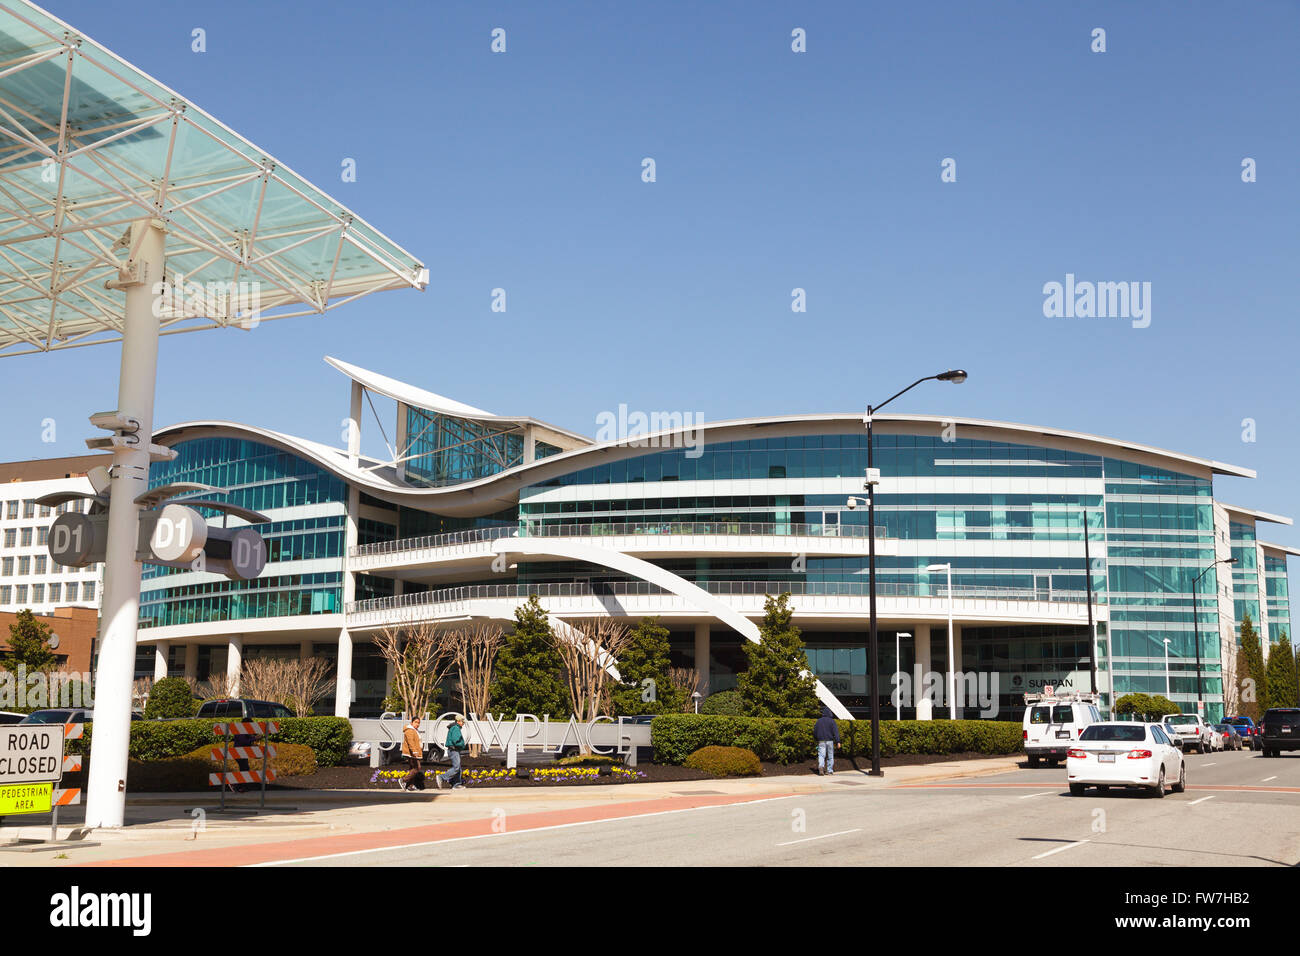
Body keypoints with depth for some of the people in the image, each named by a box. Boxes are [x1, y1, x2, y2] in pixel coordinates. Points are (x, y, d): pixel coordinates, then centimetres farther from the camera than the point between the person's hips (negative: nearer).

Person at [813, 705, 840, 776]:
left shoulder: (819, 721, 7)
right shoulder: (831, 721, -3)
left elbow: (815, 731, 12)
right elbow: (835, 732, -9)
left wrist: (816, 739, 26)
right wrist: (837, 741, -11)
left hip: (821, 741, 1)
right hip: (830, 741, -1)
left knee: (821, 755, -4)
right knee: (830, 756, 9)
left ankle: (820, 765, -32)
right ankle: (829, 770, 11)